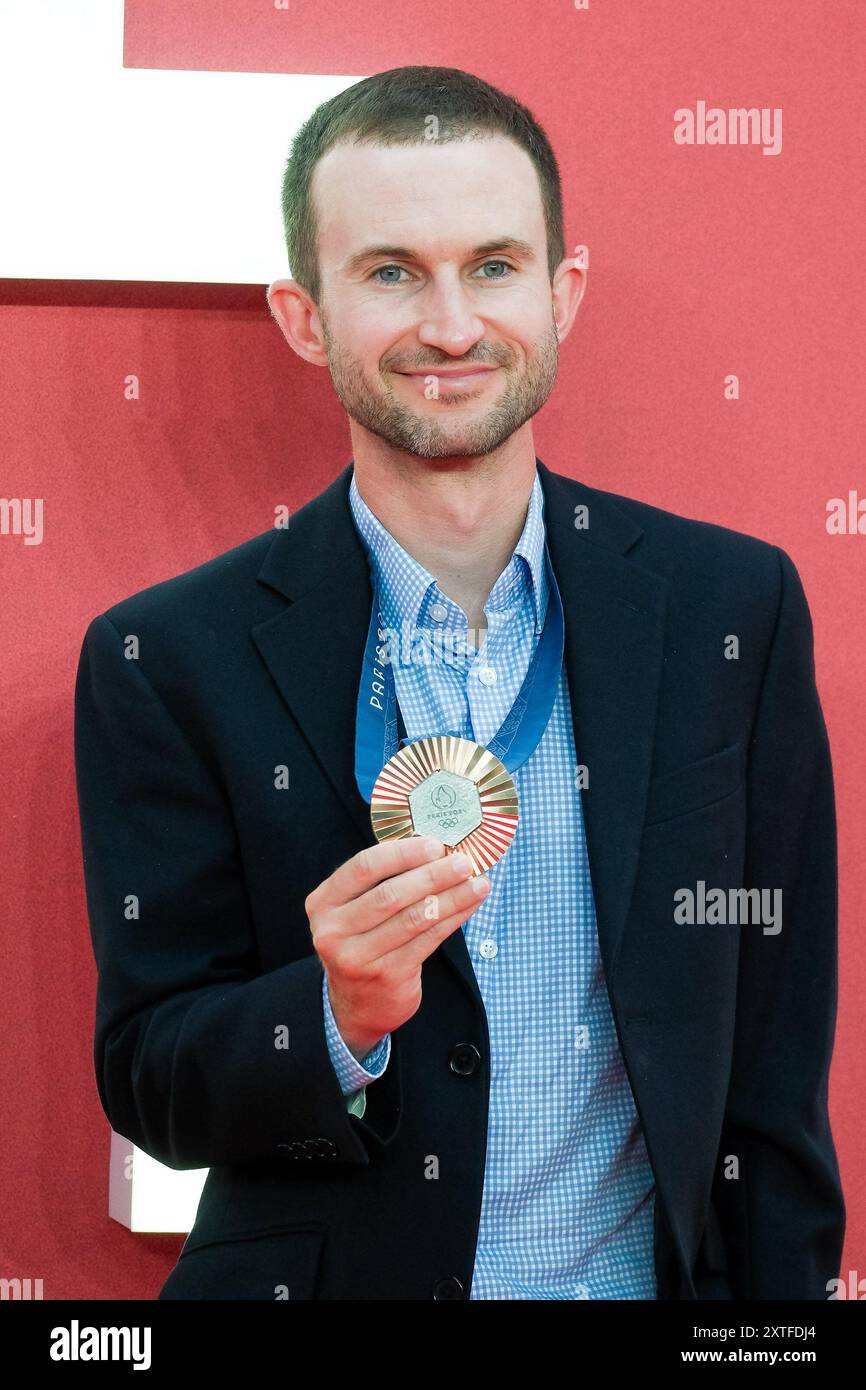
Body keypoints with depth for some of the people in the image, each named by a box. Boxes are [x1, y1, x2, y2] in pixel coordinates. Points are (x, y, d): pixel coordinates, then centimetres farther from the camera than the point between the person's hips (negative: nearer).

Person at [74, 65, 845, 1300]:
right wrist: (341, 1016, -26)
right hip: (324, 1270, -1)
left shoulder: (734, 607, -7)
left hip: (650, 1269, 2)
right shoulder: (171, 660, -11)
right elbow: (148, 1084, -8)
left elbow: (772, 1071, -3)